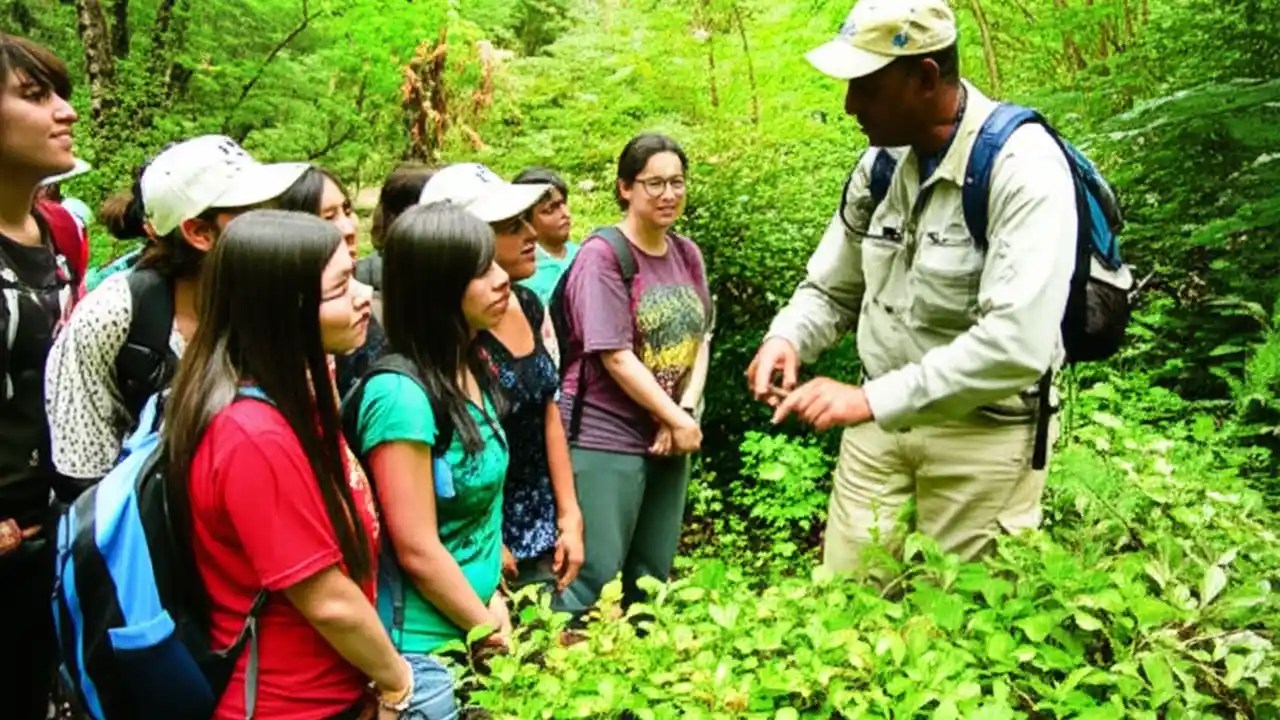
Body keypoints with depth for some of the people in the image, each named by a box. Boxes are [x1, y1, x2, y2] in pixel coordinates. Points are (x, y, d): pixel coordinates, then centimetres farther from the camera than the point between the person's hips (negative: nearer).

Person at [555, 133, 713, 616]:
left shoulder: (687, 255, 9)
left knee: (653, 577, 15)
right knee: (594, 577, -3)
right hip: (606, 439, -7)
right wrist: (677, 420, -11)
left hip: (670, 438, 7)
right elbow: (616, 357, -17)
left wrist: (686, 412, -7)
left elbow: (700, 340, 9)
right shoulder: (603, 254, -12)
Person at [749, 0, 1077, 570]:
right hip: (880, 421, 6)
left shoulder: (1022, 166, -20)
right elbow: (830, 290, 12)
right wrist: (786, 338, -10)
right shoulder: (880, 164, 2)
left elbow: (1017, 343, -30)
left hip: (981, 433, -6)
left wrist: (872, 399, -29)